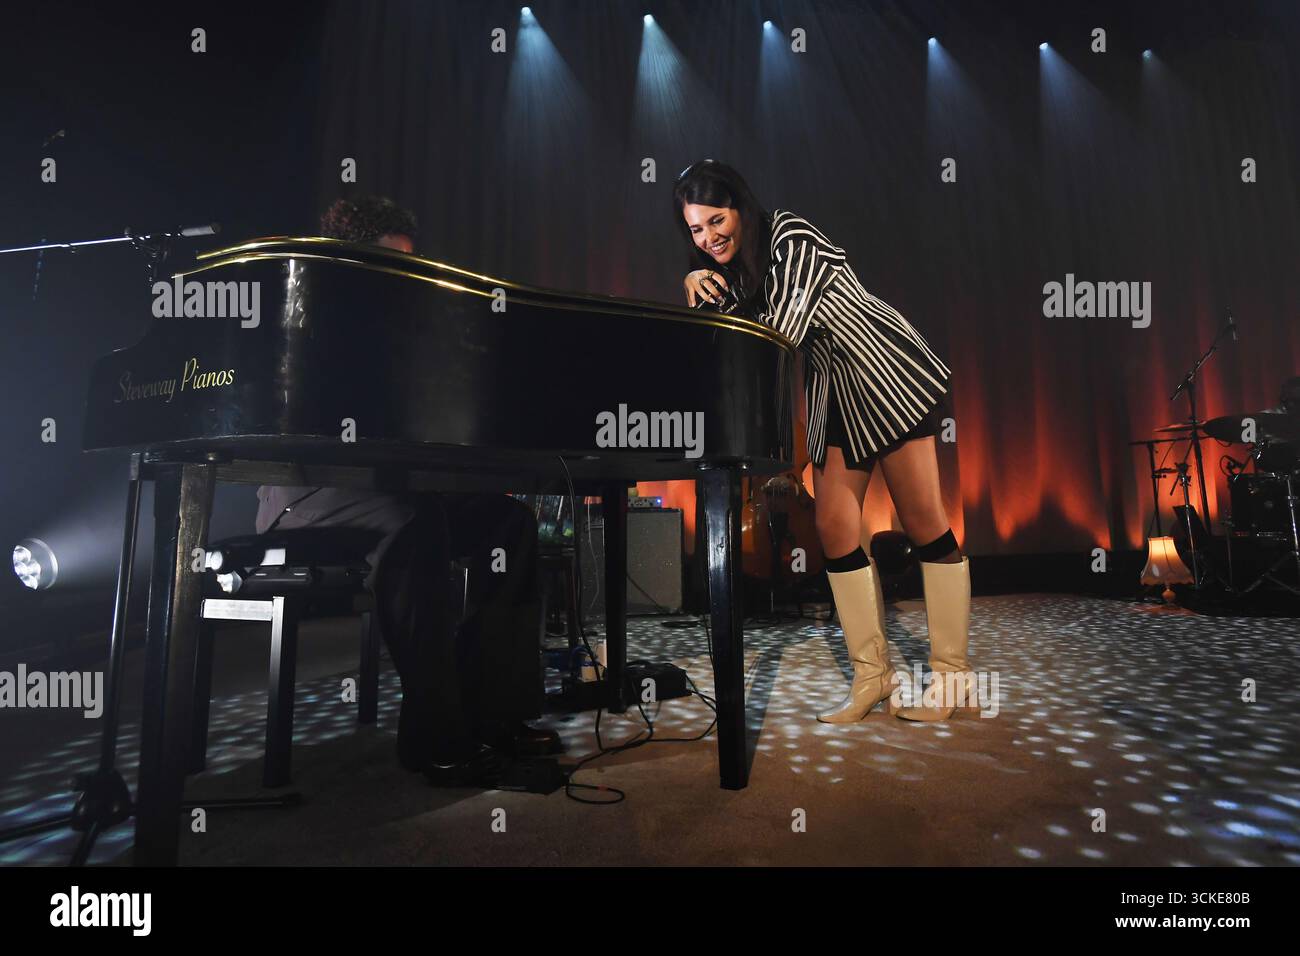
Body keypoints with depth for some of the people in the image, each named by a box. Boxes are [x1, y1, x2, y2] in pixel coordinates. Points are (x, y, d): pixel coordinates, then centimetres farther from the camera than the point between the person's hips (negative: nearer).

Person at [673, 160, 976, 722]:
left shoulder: (790, 238, -15)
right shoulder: (726, 268, 8)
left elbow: (782, 332, -23)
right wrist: (698, 286, -15)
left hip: (886, 375, -7)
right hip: (833, 395, 7)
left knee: (921, 519, -7)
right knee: (834, 529, -2)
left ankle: (953, 677, 5)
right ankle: (872, 674, 8)